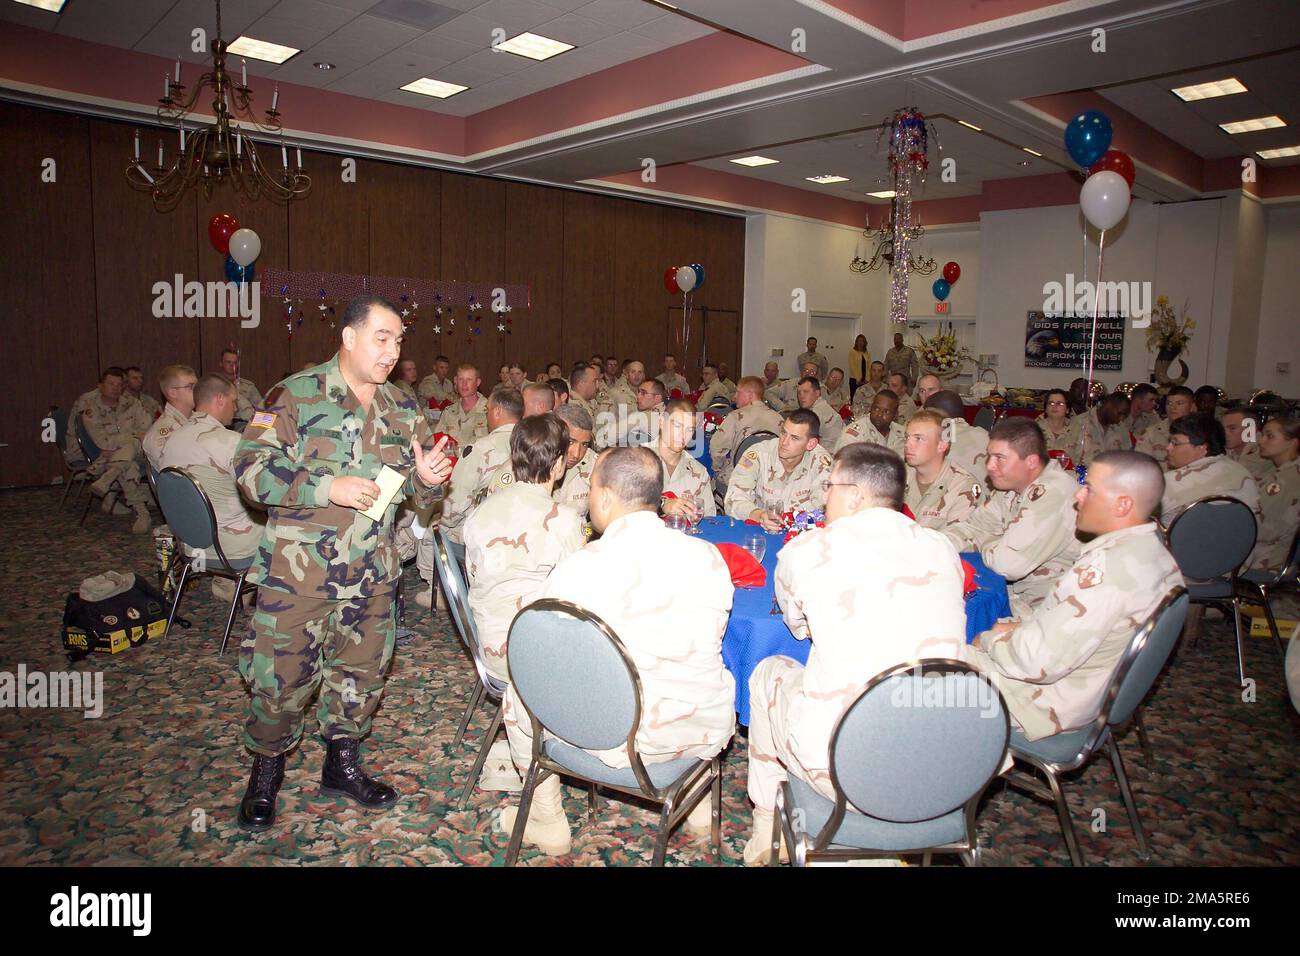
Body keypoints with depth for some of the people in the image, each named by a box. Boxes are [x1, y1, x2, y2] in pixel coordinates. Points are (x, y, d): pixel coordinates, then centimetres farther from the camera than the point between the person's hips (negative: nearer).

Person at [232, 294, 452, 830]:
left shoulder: (401, 411, 7)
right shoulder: (296, 395, -9)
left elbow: (418, 489, 13)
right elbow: (250, 469, -15)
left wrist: (426, 478, -12)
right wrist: (328, 488, -24)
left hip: (373, 574, 5)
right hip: (299, 570, -5)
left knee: (362, 671, 15)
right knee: (282, 677, 4)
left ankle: (342, 764, 36)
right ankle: (266, 771, 30)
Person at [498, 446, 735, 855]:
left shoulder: (580, 568, -18)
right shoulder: (710, 555, -5)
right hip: (707, 733, 4)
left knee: (520, 690, 19)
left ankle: (548, 826, 33)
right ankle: (698, 808, 46)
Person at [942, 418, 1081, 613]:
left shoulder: (1055, 494, -25)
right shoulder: (1011, 486, 5)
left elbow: (1008, 564, -28)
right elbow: (972, 527, 8)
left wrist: (984, 541, -6)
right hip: (1016, 592, 8)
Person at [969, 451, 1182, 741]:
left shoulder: (1107, 566, -32)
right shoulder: (1151, 548, 0)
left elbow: (1041, 661, -30)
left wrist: (990, 638, -13)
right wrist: (1022, 626, 2)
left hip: (1051, 704, -9)